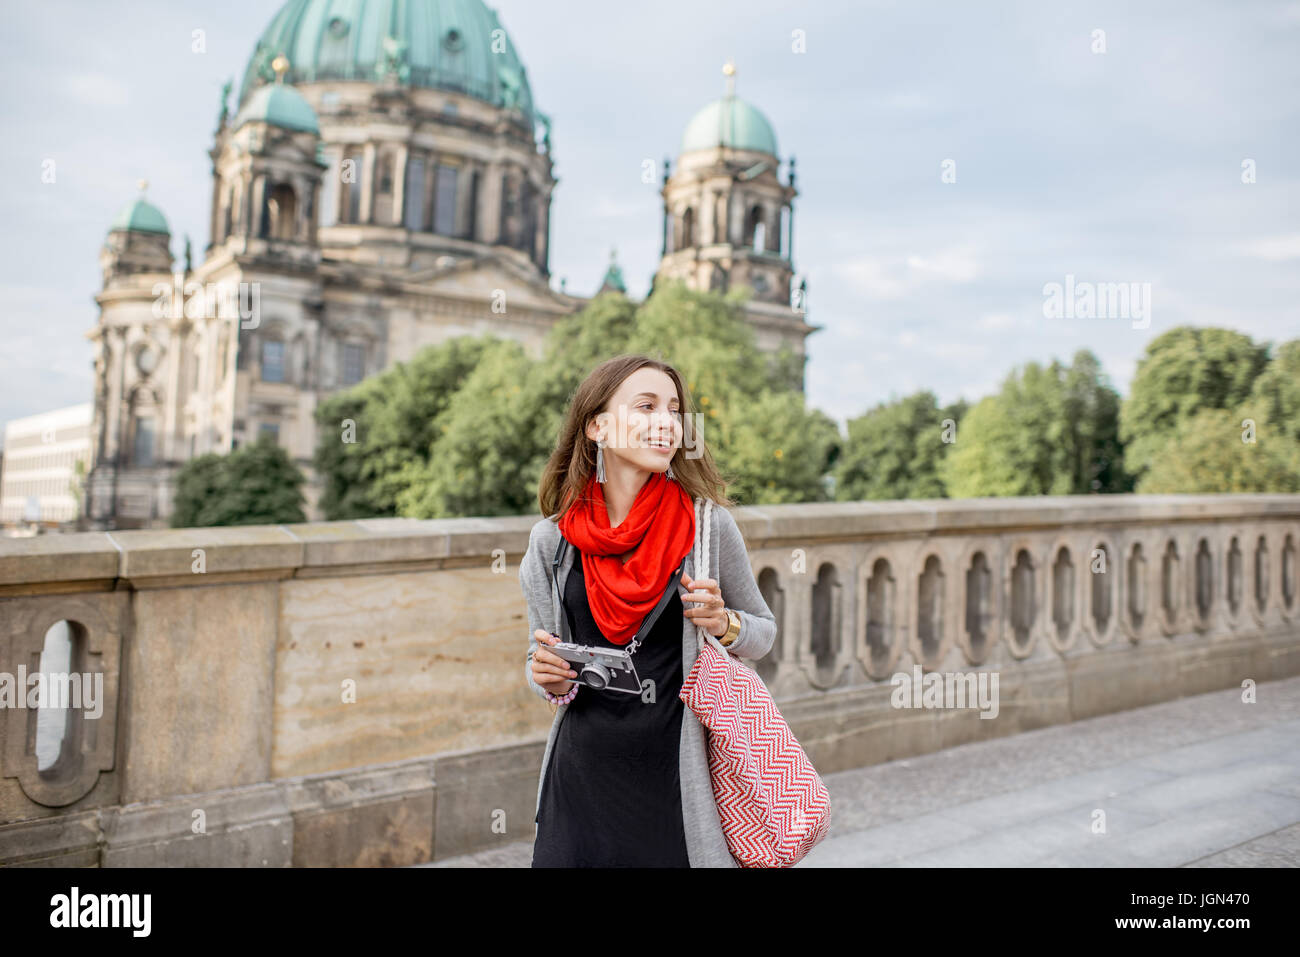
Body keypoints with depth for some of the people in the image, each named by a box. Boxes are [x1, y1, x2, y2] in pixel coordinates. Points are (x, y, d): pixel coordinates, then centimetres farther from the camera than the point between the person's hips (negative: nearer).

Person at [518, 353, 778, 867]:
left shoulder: (708, 526, -7)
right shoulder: (552, 540, -3)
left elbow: (764, 631, 6)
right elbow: (539, 658, 9)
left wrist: (724, 624, -14)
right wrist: (549, 678, -12)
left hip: (676, 779, -1)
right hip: (582, 778, 2)